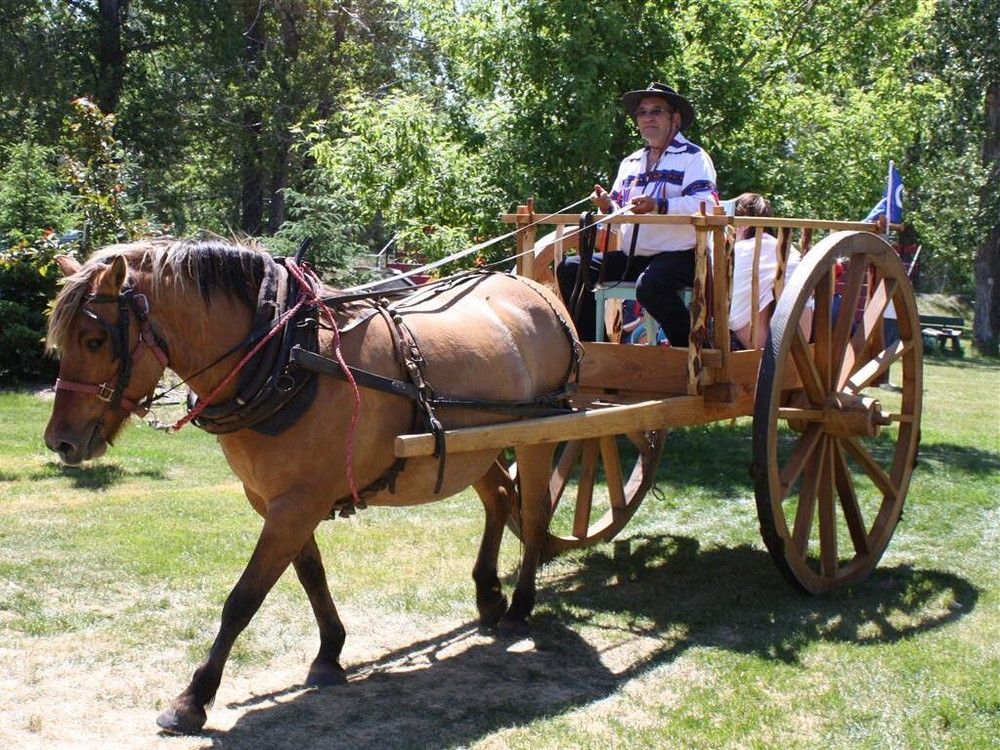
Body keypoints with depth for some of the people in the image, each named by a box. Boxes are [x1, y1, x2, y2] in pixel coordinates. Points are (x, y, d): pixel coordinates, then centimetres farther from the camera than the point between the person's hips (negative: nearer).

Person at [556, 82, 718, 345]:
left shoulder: (693, 157, -1)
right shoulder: (630, 162, 21)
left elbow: (706, 205, -18)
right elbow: (619, 213, 24)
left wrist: (658, 206, -28)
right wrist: (607, 207, -1)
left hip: (678, 255, -7)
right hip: (631, 256, 7)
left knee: (650, 285, -38)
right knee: (570, 269, -2)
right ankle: (589, 343, 6)